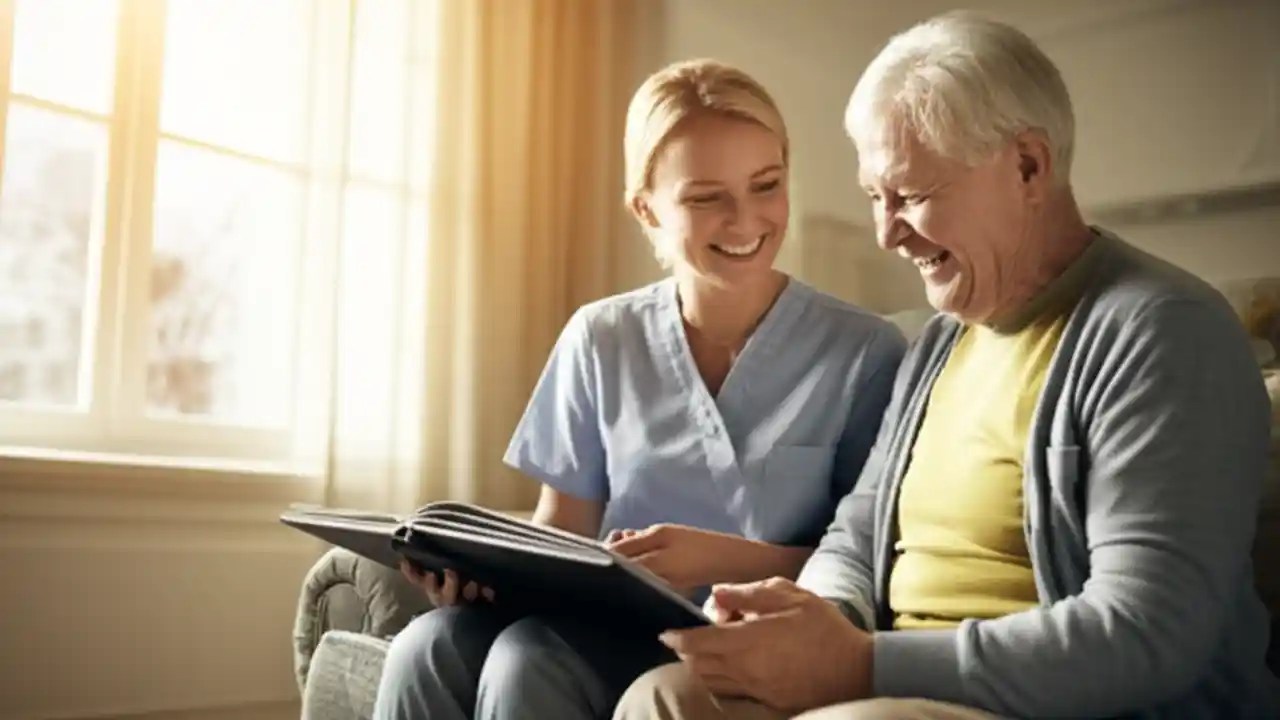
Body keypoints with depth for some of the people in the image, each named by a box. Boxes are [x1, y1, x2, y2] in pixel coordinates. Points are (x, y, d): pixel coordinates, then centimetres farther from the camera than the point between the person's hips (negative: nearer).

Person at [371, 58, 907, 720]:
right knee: (427, 650, -26)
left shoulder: (864, 353, -4)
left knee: (526, 660, -29)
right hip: (612, 626, 3)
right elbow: (559, 535, 9)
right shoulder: (599, 341, 6)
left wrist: (725, 559, -19)